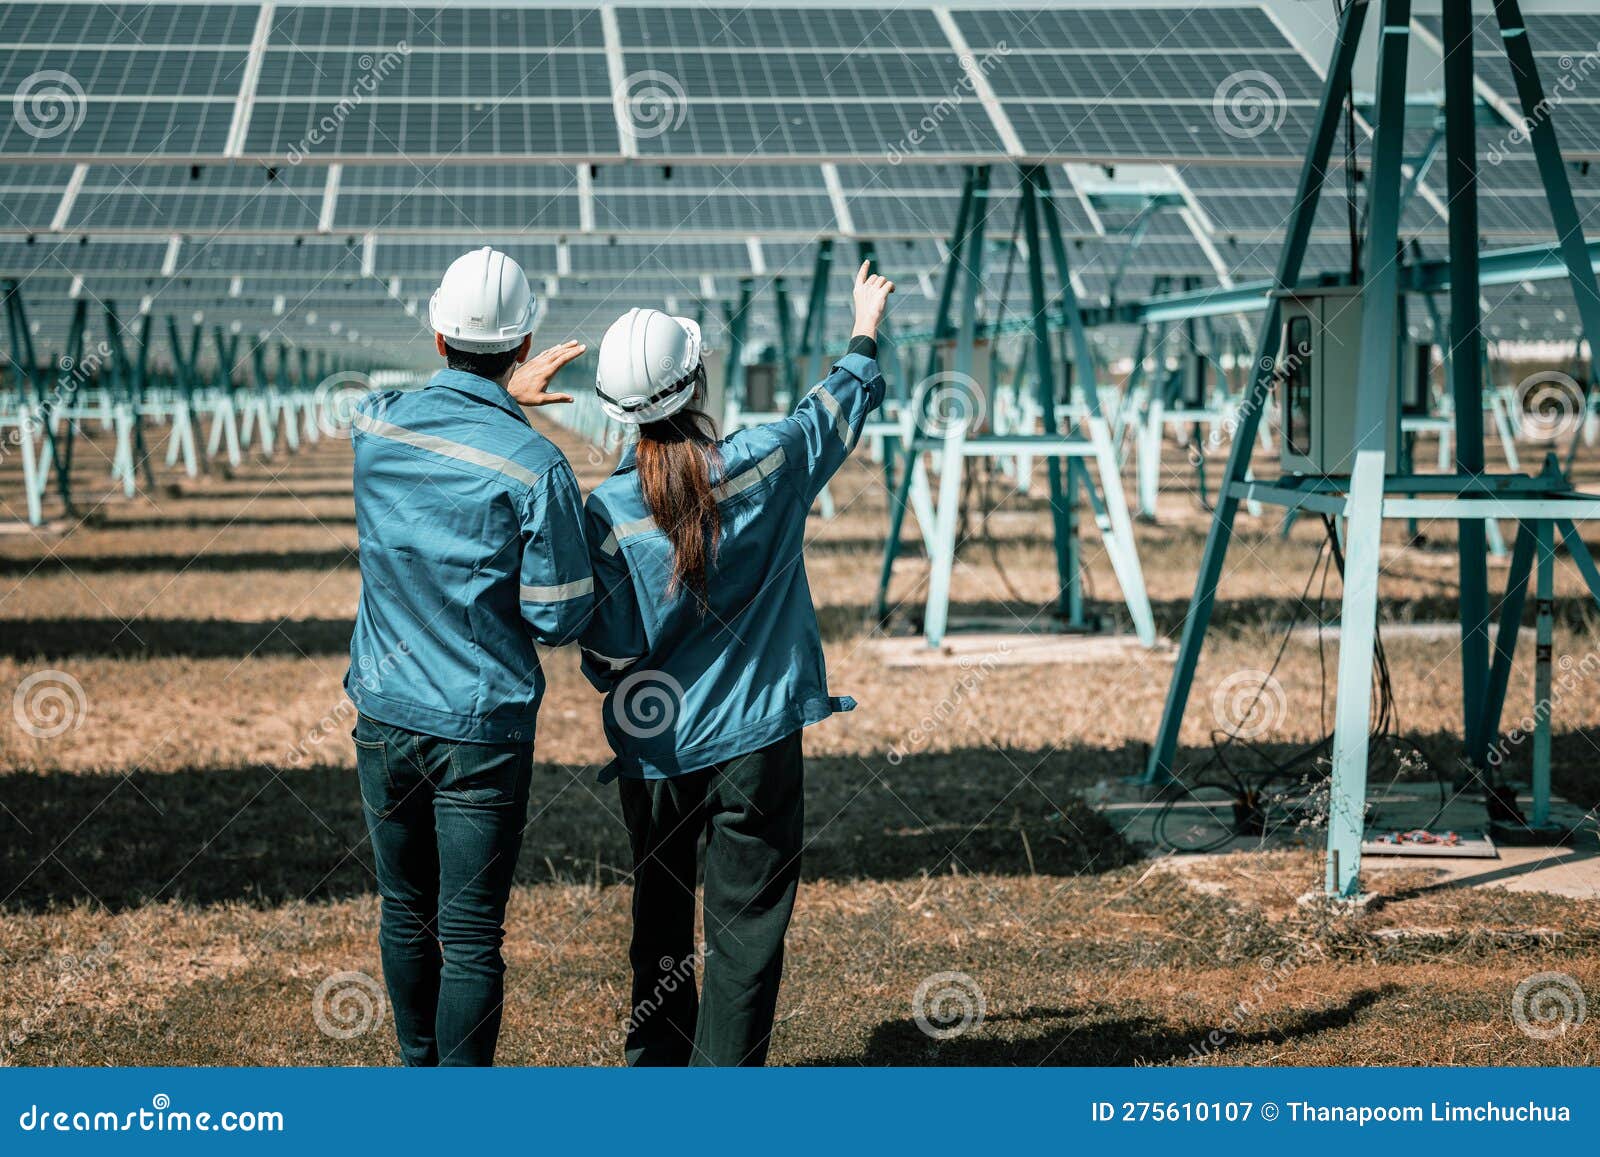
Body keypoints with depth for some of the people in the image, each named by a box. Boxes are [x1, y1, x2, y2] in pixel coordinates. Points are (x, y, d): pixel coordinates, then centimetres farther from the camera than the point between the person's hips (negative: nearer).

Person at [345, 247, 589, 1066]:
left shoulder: (375, 425, -3)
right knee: (471, 935, 3)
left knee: (404, 914, 19)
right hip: (482, 729, -4)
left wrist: (501, 397, 28)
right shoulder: (533, 467, -16)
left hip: (384, 716, 4)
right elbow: (559, 620, -10)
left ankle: (419, 1071, 36)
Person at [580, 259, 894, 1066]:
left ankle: (656, 1065, 33)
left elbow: (606, 661, -9)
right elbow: (839, 406, 11)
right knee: (746, 929, 4)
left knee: (660, 916, 20)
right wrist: (865, 334, 29)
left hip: (654, 754, 1)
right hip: (757, 743, -1)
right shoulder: (767, 465, -11)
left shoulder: (607, 514, -13)